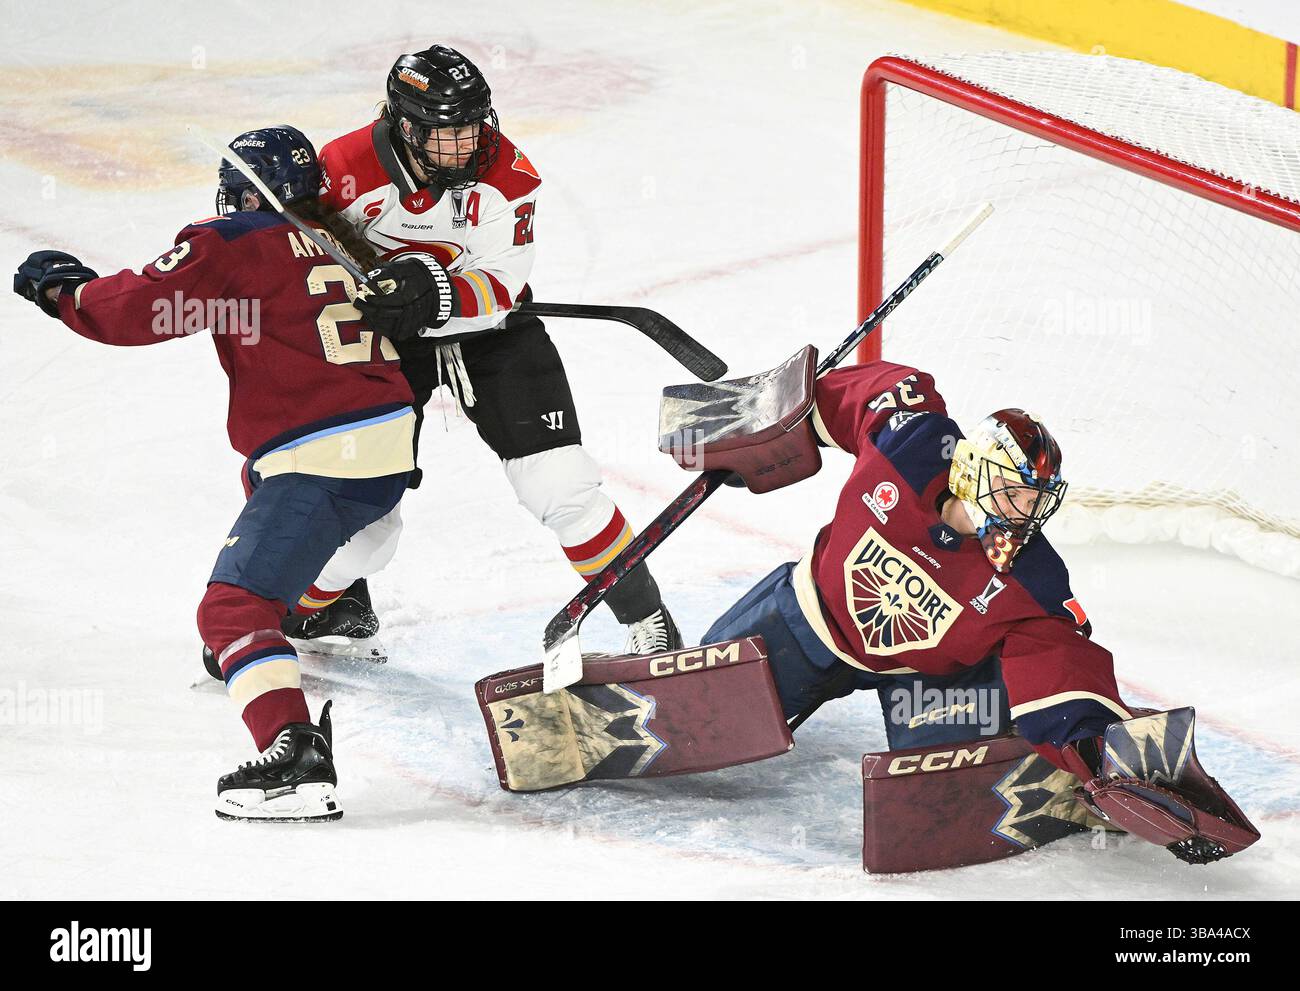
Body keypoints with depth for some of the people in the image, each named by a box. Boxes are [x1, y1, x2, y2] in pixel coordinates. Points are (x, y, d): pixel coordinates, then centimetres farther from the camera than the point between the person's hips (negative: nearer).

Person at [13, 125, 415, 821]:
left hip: (321, 460, -9)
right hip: (393, 448, 9)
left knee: (234, 607, -12)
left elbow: (137, 307, -8)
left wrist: (60, 287, 7)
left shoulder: (230, 243, -5)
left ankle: (296, 758, -27)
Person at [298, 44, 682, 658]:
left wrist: (438, 293, -39)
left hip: (489, 330, 0)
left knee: (560, 485, -9)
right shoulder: (349, 170, -24)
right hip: (385, 337, 0)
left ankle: (644, 616, 6)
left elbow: (499, 288, -21)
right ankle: (330, 606, 29)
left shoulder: (508, 177, -20)